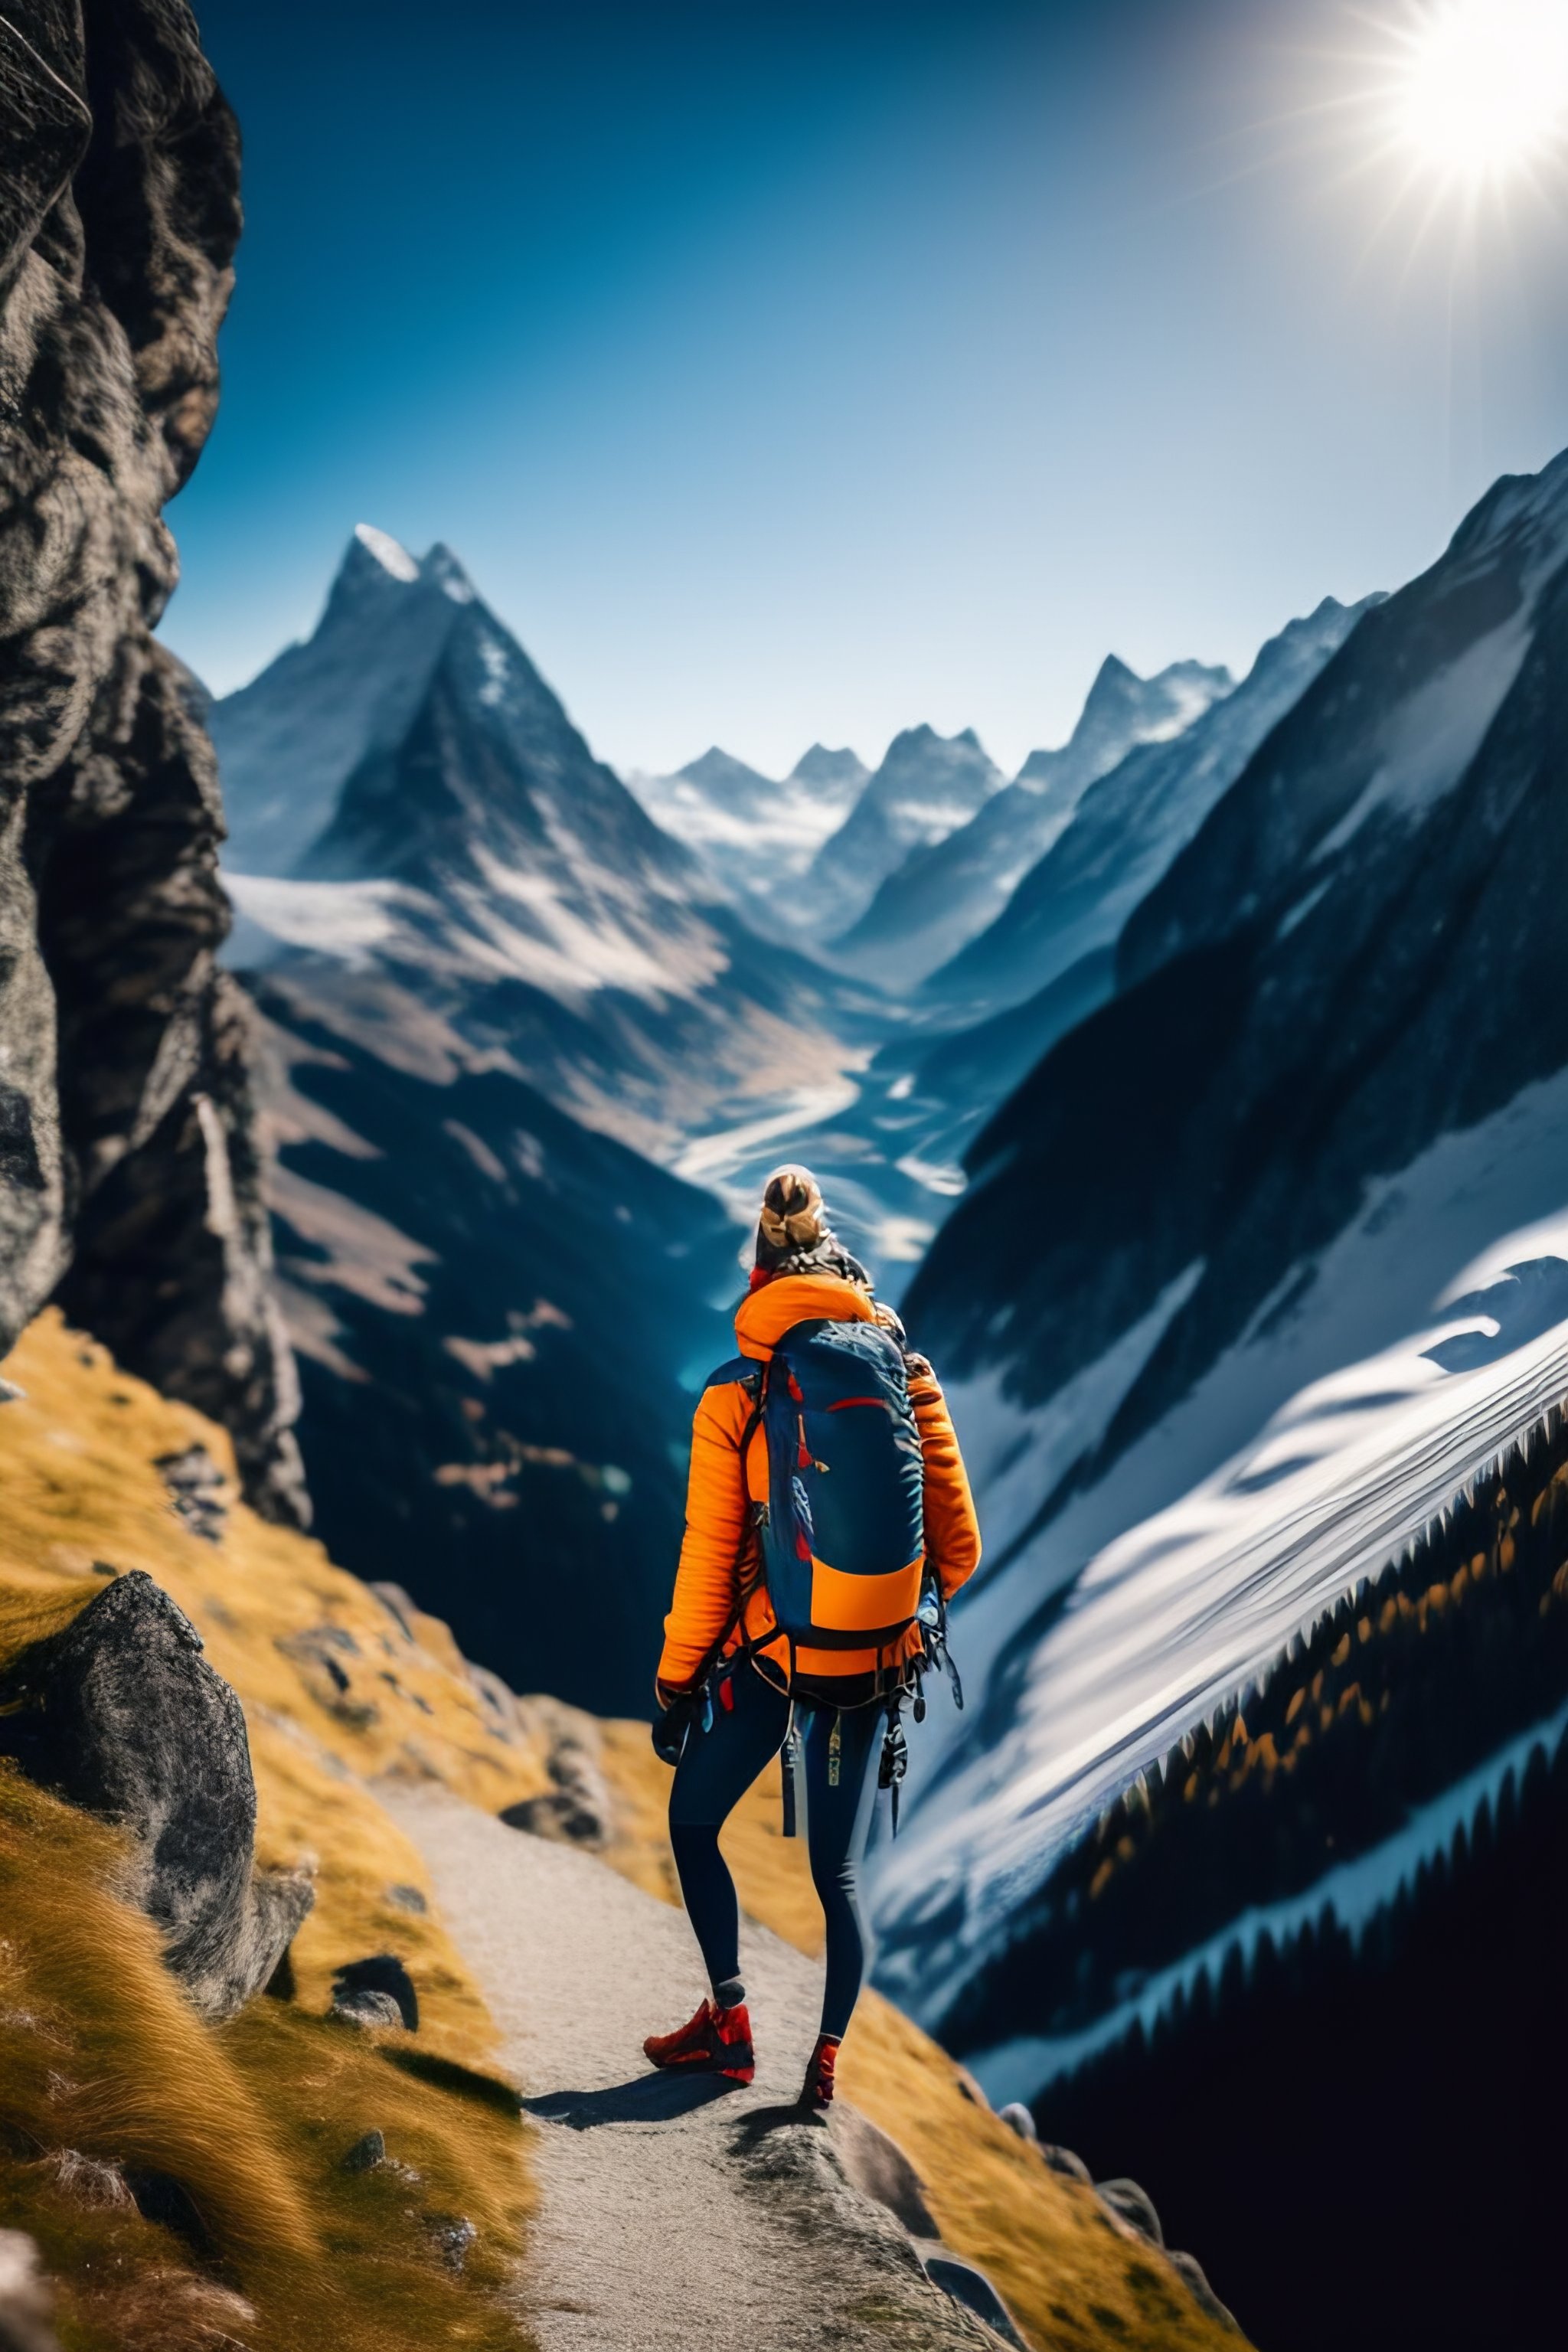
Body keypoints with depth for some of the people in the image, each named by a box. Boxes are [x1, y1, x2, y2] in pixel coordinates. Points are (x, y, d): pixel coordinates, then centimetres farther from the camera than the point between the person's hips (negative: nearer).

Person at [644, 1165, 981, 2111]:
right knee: (839, 1871, 16)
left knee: (694, 1822, 21)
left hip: (769, 1656, -2)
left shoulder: (733, 1395, -8)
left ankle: (730, 2020, 22)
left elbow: (709, 1555, -6)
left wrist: (676, 1681, 4)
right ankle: (826, 2066, 19)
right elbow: (958, 1546, 2)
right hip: (878, 1662, 3)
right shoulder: (907, 1377, -3)